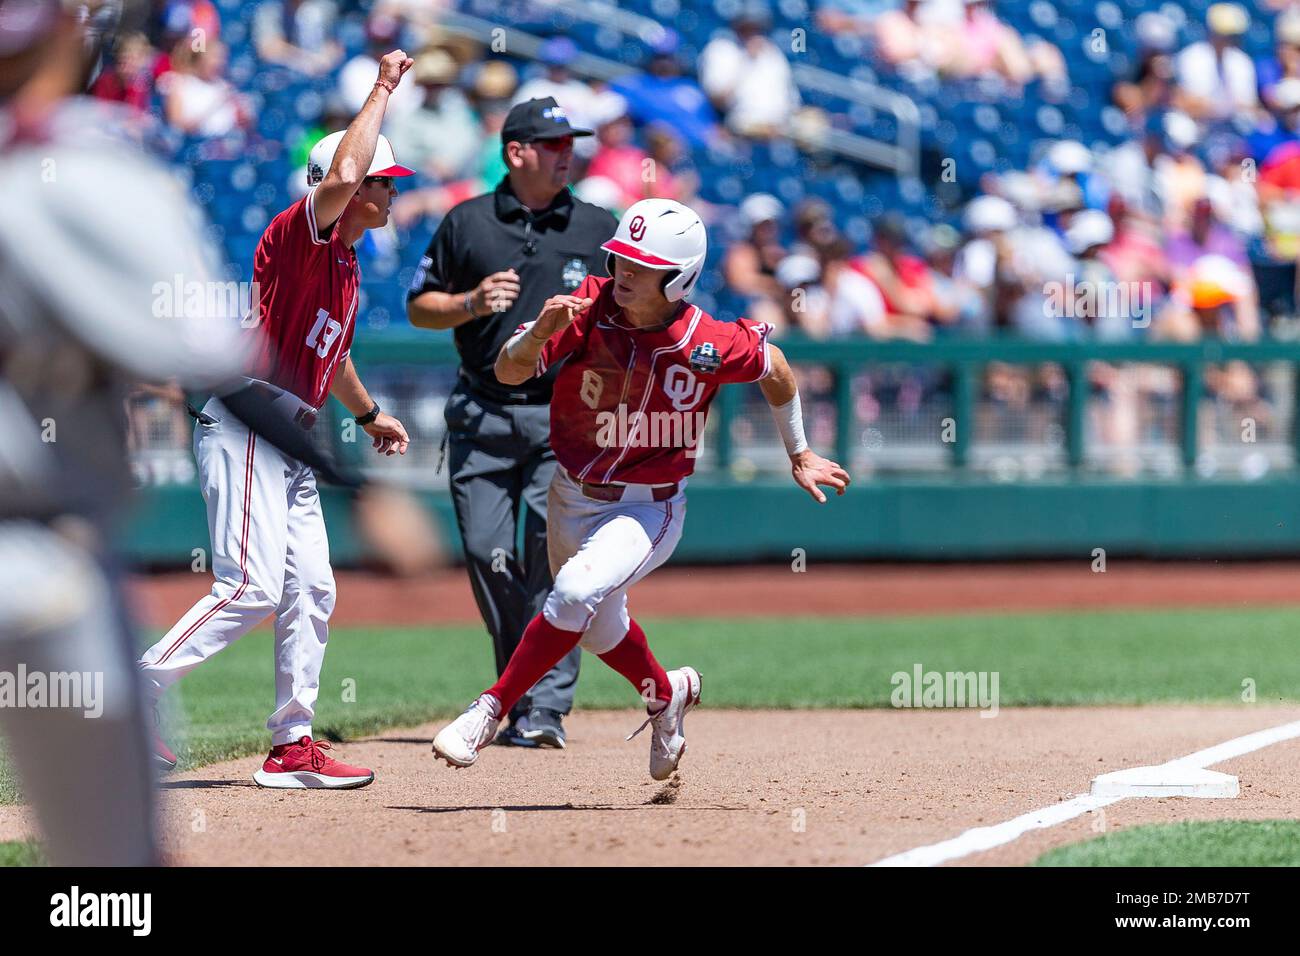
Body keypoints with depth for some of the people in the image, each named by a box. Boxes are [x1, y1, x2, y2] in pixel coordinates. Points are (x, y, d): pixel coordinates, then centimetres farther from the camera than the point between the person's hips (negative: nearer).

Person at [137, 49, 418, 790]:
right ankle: (136, 694, -11)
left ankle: (294, 747, 9)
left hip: (291, 445, 10)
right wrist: (383, 90, -18)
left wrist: (369, 413, 44)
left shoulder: (346, 264, 19)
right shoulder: (300, 232, -9)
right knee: (253, 589, -17)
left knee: (311, 591, 6)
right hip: (246, 426, -10)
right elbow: (340, 175, -30)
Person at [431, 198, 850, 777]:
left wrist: (799, 455, 13)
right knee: (599, 631, 22)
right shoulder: (589, 310, -18)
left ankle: (489, 712, -23)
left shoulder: (709, 346, -20)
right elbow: (508, 372, -23)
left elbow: (774, 367, 1)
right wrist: (540, 332, -45)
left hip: (648, 509, -4)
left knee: (577, 593, -30)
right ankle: (666, 695, 51)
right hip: (571, 500, 4)